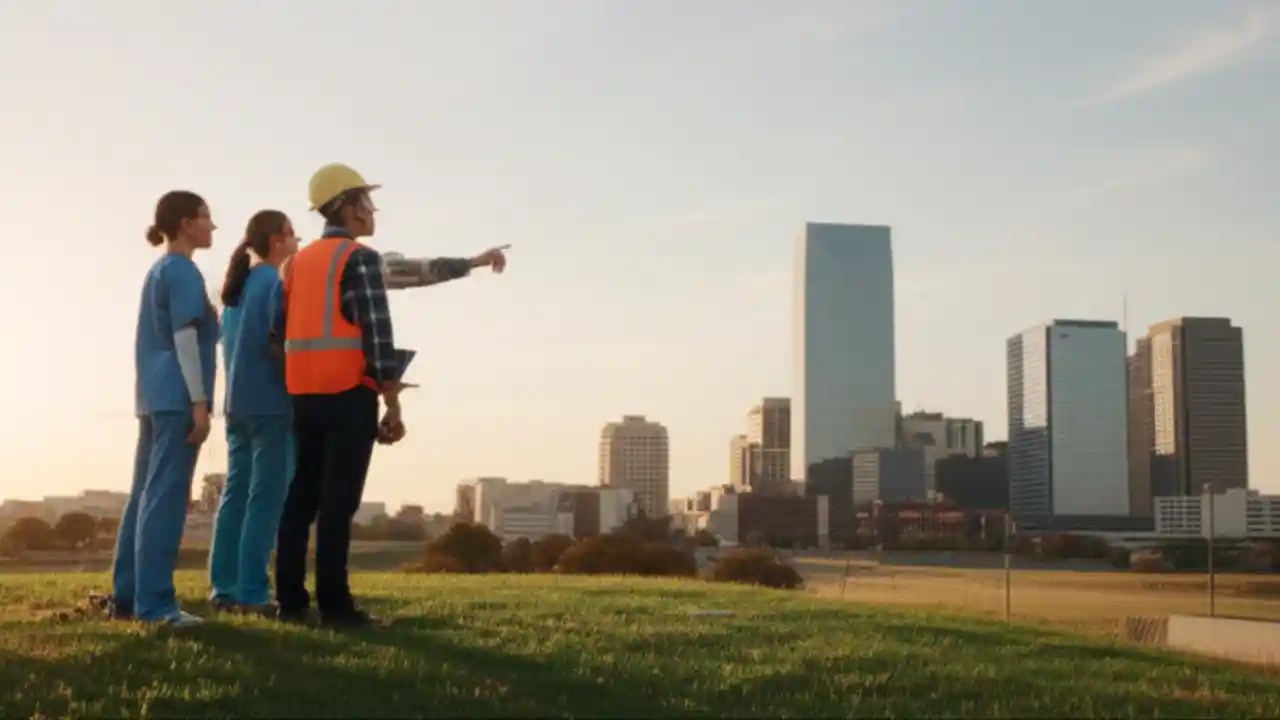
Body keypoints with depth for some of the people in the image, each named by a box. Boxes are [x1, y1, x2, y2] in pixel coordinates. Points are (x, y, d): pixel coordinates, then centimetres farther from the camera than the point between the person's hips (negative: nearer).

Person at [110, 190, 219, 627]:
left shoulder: (157, 271, 20)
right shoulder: (184, 271, -8)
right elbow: (185, 338, -16)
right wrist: (199, 402, -18)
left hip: (154, 398, 10)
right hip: (177, 399, -9)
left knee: (144, 495, 10)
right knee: (165, 498, -10)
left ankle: (127, 596, 15)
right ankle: (154, 603, -10)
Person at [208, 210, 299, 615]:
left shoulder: (237, 287, 17)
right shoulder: (276, 282, -8)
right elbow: (279, 343, -16)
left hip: (237, 402, 8)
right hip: (270, 402, -8)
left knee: (236, 493, 8)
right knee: (266, 496, -7)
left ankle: (224, 588, 10)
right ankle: (252, 592, -8)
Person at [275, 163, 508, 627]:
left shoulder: (300, 261, 16)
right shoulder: (360, 258, -7)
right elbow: (378, 336, -13)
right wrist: (392, 405, -9)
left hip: (305, 394, 7)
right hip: (348, 395, -7)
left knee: (302, 496, 9)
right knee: (338, 501, -6)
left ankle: (291, 601, 10)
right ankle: (333, 605, -4)